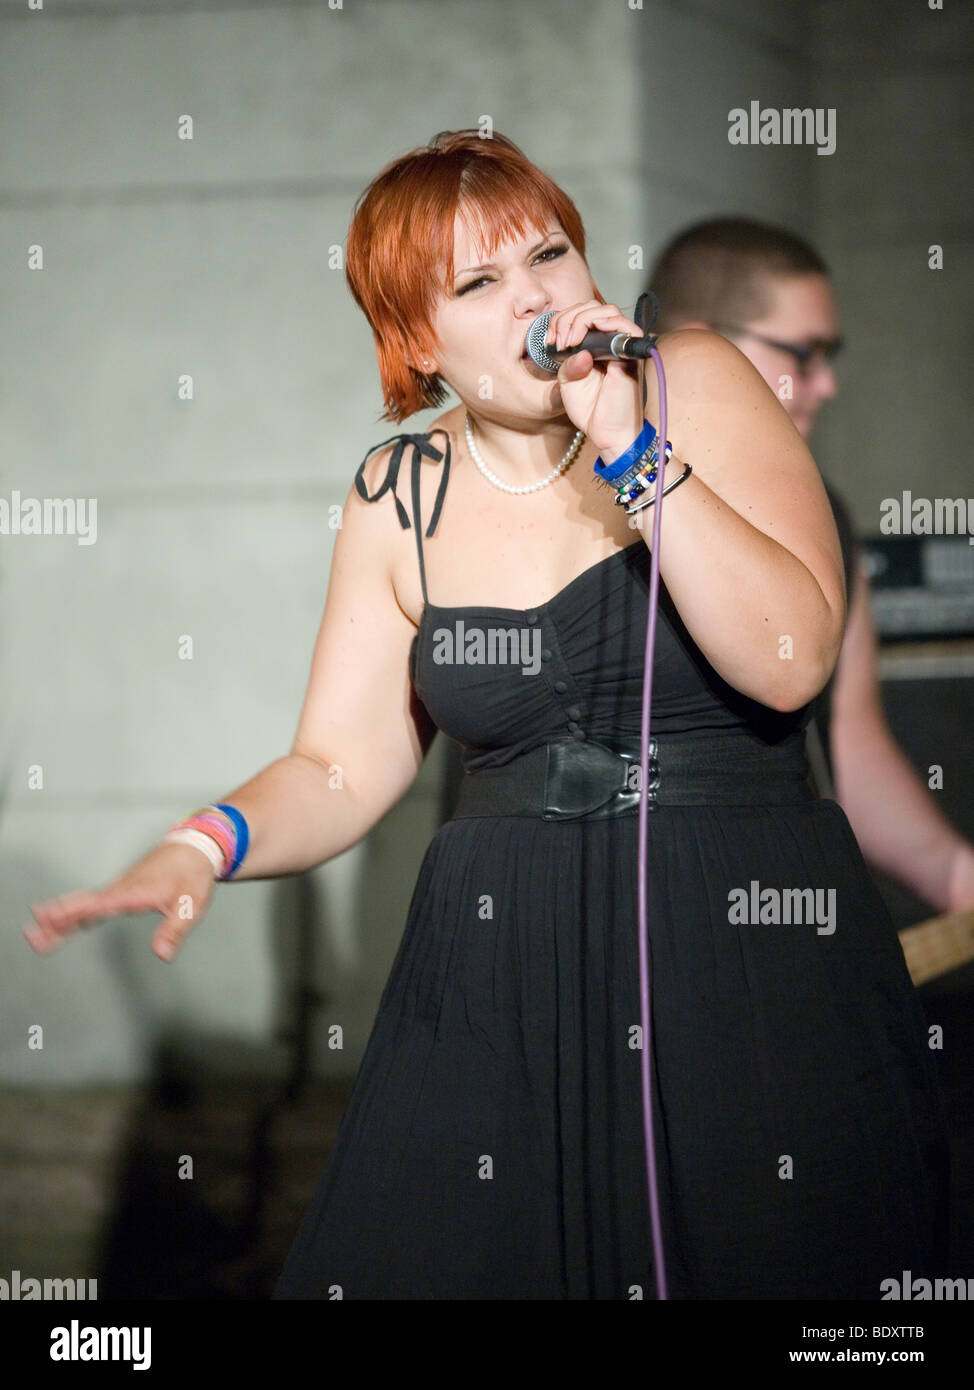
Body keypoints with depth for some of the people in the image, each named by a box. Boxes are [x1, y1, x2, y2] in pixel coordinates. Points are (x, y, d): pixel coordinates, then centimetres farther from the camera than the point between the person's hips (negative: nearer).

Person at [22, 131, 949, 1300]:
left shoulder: (697, 387, -2)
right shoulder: (400, 498, 7)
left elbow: (791, 663, -13)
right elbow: (340, 770, 8)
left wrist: (635, 454, -18)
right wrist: (207, 843, -11)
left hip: (751, 942, -2)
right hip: (501, 972, 2)